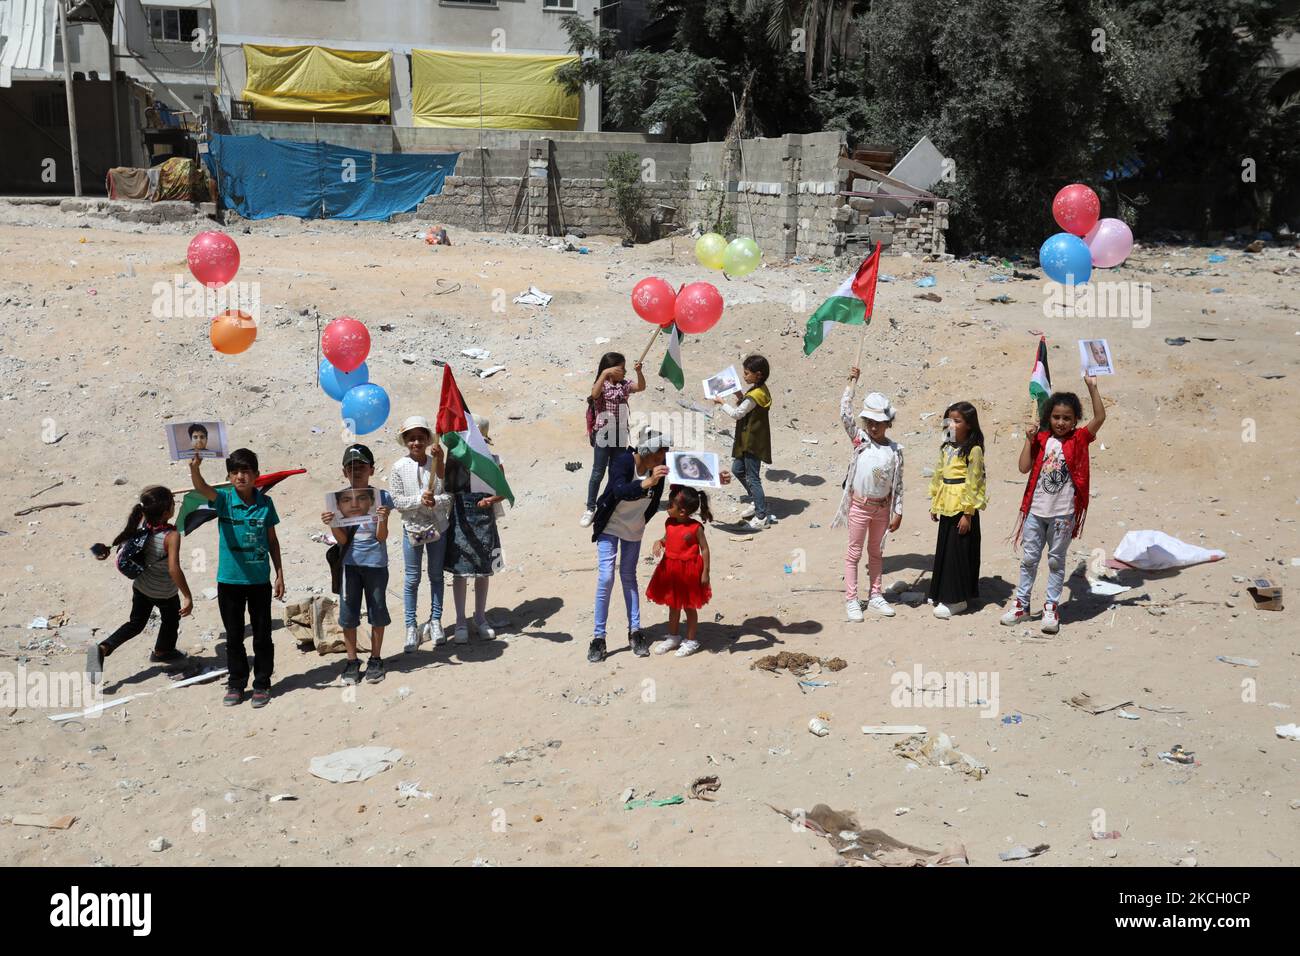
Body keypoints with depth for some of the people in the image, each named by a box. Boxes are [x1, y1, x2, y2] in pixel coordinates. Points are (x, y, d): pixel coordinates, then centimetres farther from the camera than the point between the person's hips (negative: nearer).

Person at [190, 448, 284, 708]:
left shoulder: (265, 503, -2)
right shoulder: (224, 499, -6)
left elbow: (272, 540, 6)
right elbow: (201, 488, -27)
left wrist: (280, 573, 5)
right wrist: (194, 468, -49)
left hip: (260, 580, 0)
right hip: (229, 580, 0)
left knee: (262, 635, 8)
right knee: (234, 636, 12)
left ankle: (262, 684, 21)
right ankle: (236, 683, 26)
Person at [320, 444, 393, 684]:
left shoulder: (382, 497, -6)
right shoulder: (340, 499, -1)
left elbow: (381, 537, -8)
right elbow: (343, 540, -2)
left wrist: (382, 520, -26)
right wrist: (331, 524, -20)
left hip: (376, 563, -1)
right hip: (350, 563, 2)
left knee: (377, 612, 8)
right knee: (348, 614, 6)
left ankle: (375, 659, 22)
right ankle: (352, 661, 19)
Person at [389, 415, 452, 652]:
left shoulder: (438, 464, -6)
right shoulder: (399, 468, -7)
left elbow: (449, 495, -10)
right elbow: (396, 500, -7)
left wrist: (435, 501, -29)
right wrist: (419, 500, -20)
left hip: (438, 526, 1)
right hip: (412, 528, -1)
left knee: (436, 576, 12)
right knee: (412, 579, 4)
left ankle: (435, 621, 24)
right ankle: (411, 627, 12)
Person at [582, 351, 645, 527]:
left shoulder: (624, 385, 2)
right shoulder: (602, 386, -12)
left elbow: (641, 387, -13)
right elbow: (594, 393, -34)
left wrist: (639, 371, -29)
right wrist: (605, 373, -40)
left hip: (620, 436, 5)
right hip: (603, 436, -5)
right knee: (598, 473, 0)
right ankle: (590, 509, 8)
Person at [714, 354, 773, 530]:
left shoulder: (755, 395, -23)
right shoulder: (760, 390, 7)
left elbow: (737, 414, -20)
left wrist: (722, 402, -7)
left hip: (752, 443, -10)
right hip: (749, 441, 10)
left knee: (753, 478, -4)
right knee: (737, 469, 21)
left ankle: (762, 517, 2)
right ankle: (757, 502, 31)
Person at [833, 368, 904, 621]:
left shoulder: (895, 450, -2)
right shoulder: (860, 440, -7)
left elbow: (898, 484, 1)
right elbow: (845, 413, -18)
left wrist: (897, 512, -1)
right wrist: (851, 382, -17)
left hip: (882, 507, 3)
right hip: (860, 505, -3)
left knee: (876, 552, 17)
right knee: (854, 553, 6)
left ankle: (875, 596, 28)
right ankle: (851, 599, 13)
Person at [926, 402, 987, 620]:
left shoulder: (974, 450, -13)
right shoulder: (946, 448, 10)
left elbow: (973, 483, -15)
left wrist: (968, 514, -16)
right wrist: (935, 504, 15)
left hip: (963, 507, -8)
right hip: (946, 506, 8)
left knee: (958, 550, -2)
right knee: (944, 548, 14)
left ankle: (957, 599, 6)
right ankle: (942, 592, 26)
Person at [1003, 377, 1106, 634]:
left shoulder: (1078, 439, -3)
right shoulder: (1042, 439, 3)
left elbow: (1100, 417, -17)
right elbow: (1024, 468, -3)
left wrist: (1092, 387, -21)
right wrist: (1029, 439, -8)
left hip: (1063, 513, -2)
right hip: (1036, 510, 2)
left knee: (1056, 560, 8)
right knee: (1029, 558, 10)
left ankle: (1051, 608, 17)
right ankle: (1021, 605, 20)